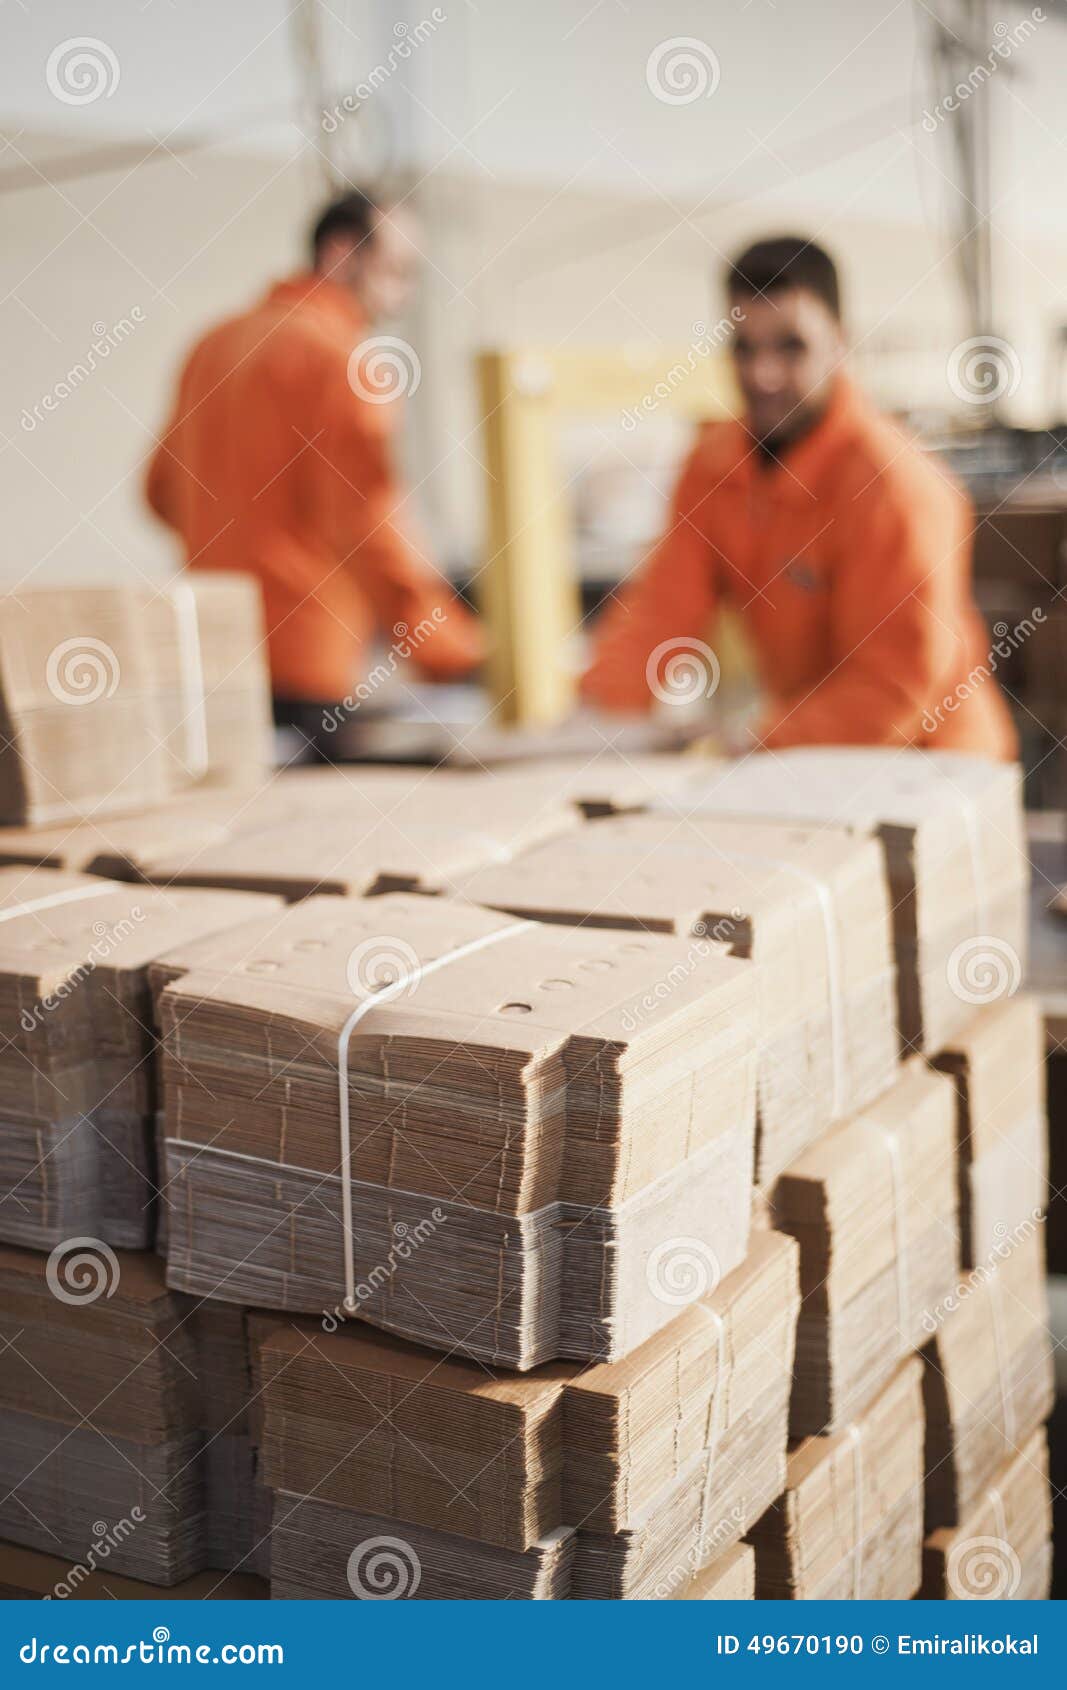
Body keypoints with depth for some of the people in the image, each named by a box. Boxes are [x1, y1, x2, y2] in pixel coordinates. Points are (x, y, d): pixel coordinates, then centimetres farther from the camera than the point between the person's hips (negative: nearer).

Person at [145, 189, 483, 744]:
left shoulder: (217, 344, 17)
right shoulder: (345, 356, -8)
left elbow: (164, 487, 23)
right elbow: (364, 518, -15)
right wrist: (451, 651, -12)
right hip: (301, 662, -8)